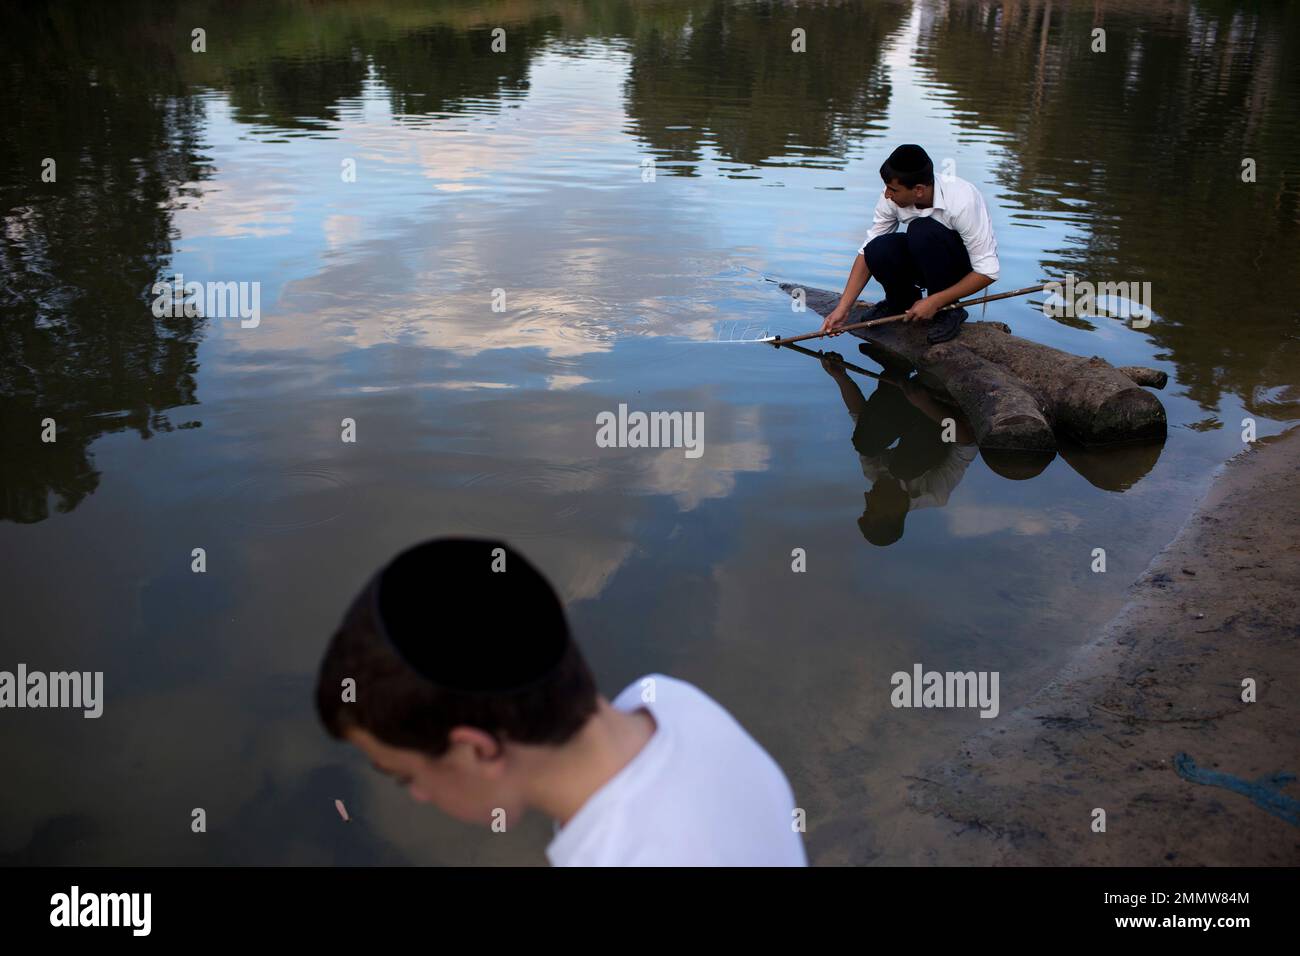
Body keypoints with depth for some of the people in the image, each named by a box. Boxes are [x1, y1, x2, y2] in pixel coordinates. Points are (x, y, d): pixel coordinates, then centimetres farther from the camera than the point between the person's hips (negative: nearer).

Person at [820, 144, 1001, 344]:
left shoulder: (962, 201, -32)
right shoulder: (893, 197, -18)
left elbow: (988, 271, -27)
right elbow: (867, 252, -10)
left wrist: (935, 302, -30)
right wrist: (843, 308, -17)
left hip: (968, 264, -5)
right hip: (929, 261, 5)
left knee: (922, 230, -34)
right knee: (878, 251, -26)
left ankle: (948, 310, -15)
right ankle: (902, 302, 6)